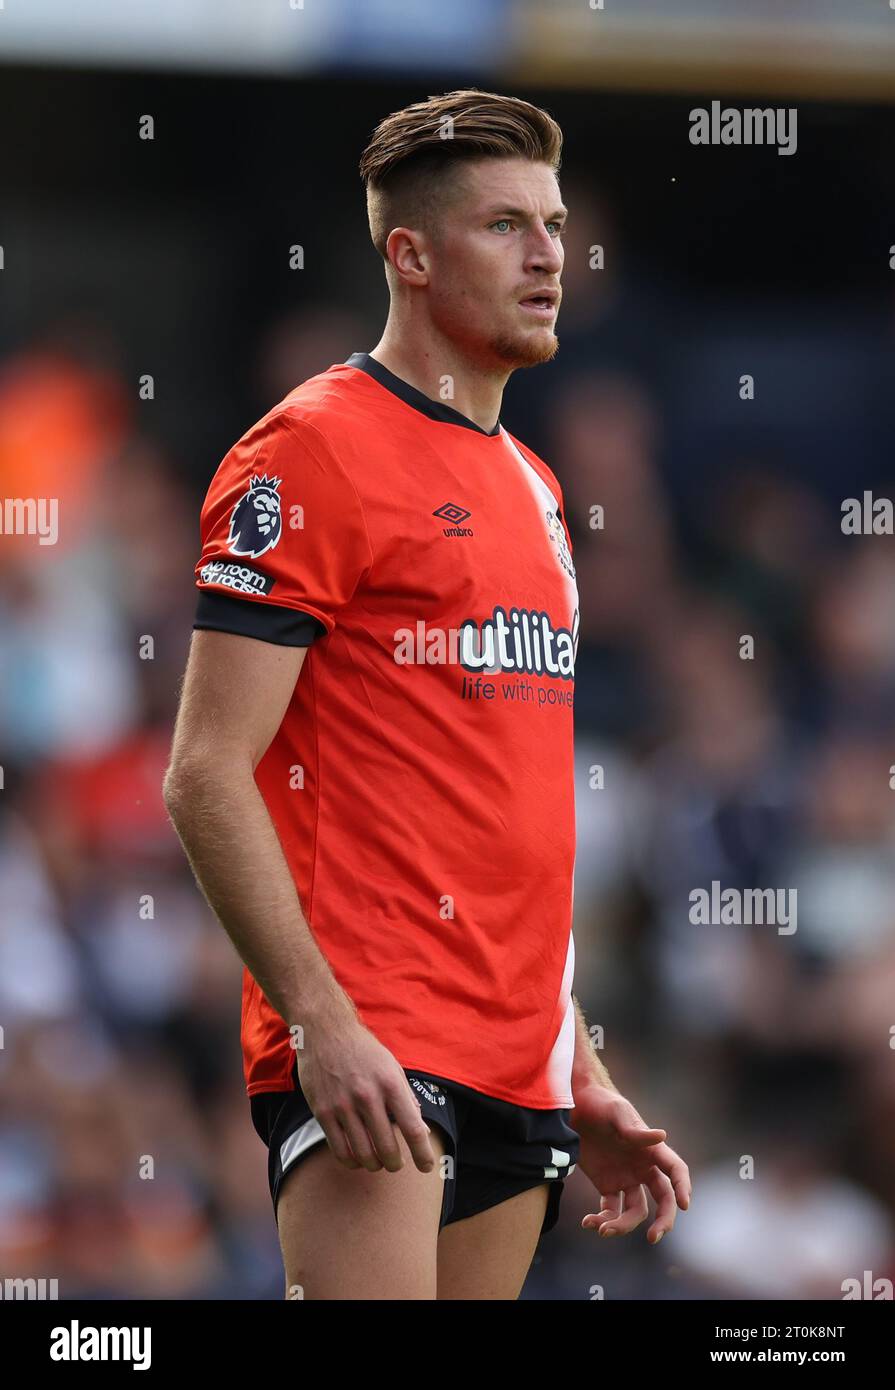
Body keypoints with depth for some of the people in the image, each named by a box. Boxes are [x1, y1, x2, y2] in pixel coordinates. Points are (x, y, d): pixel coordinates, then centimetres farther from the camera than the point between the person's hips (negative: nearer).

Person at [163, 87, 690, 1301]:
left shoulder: (531, 487, 20)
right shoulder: (314, 451, -6)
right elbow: (207, 775, -12)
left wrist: (581, 1077, 21)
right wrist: (322, 1020, -20)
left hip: (517, 1059, 8)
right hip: (370, 1046, -8)